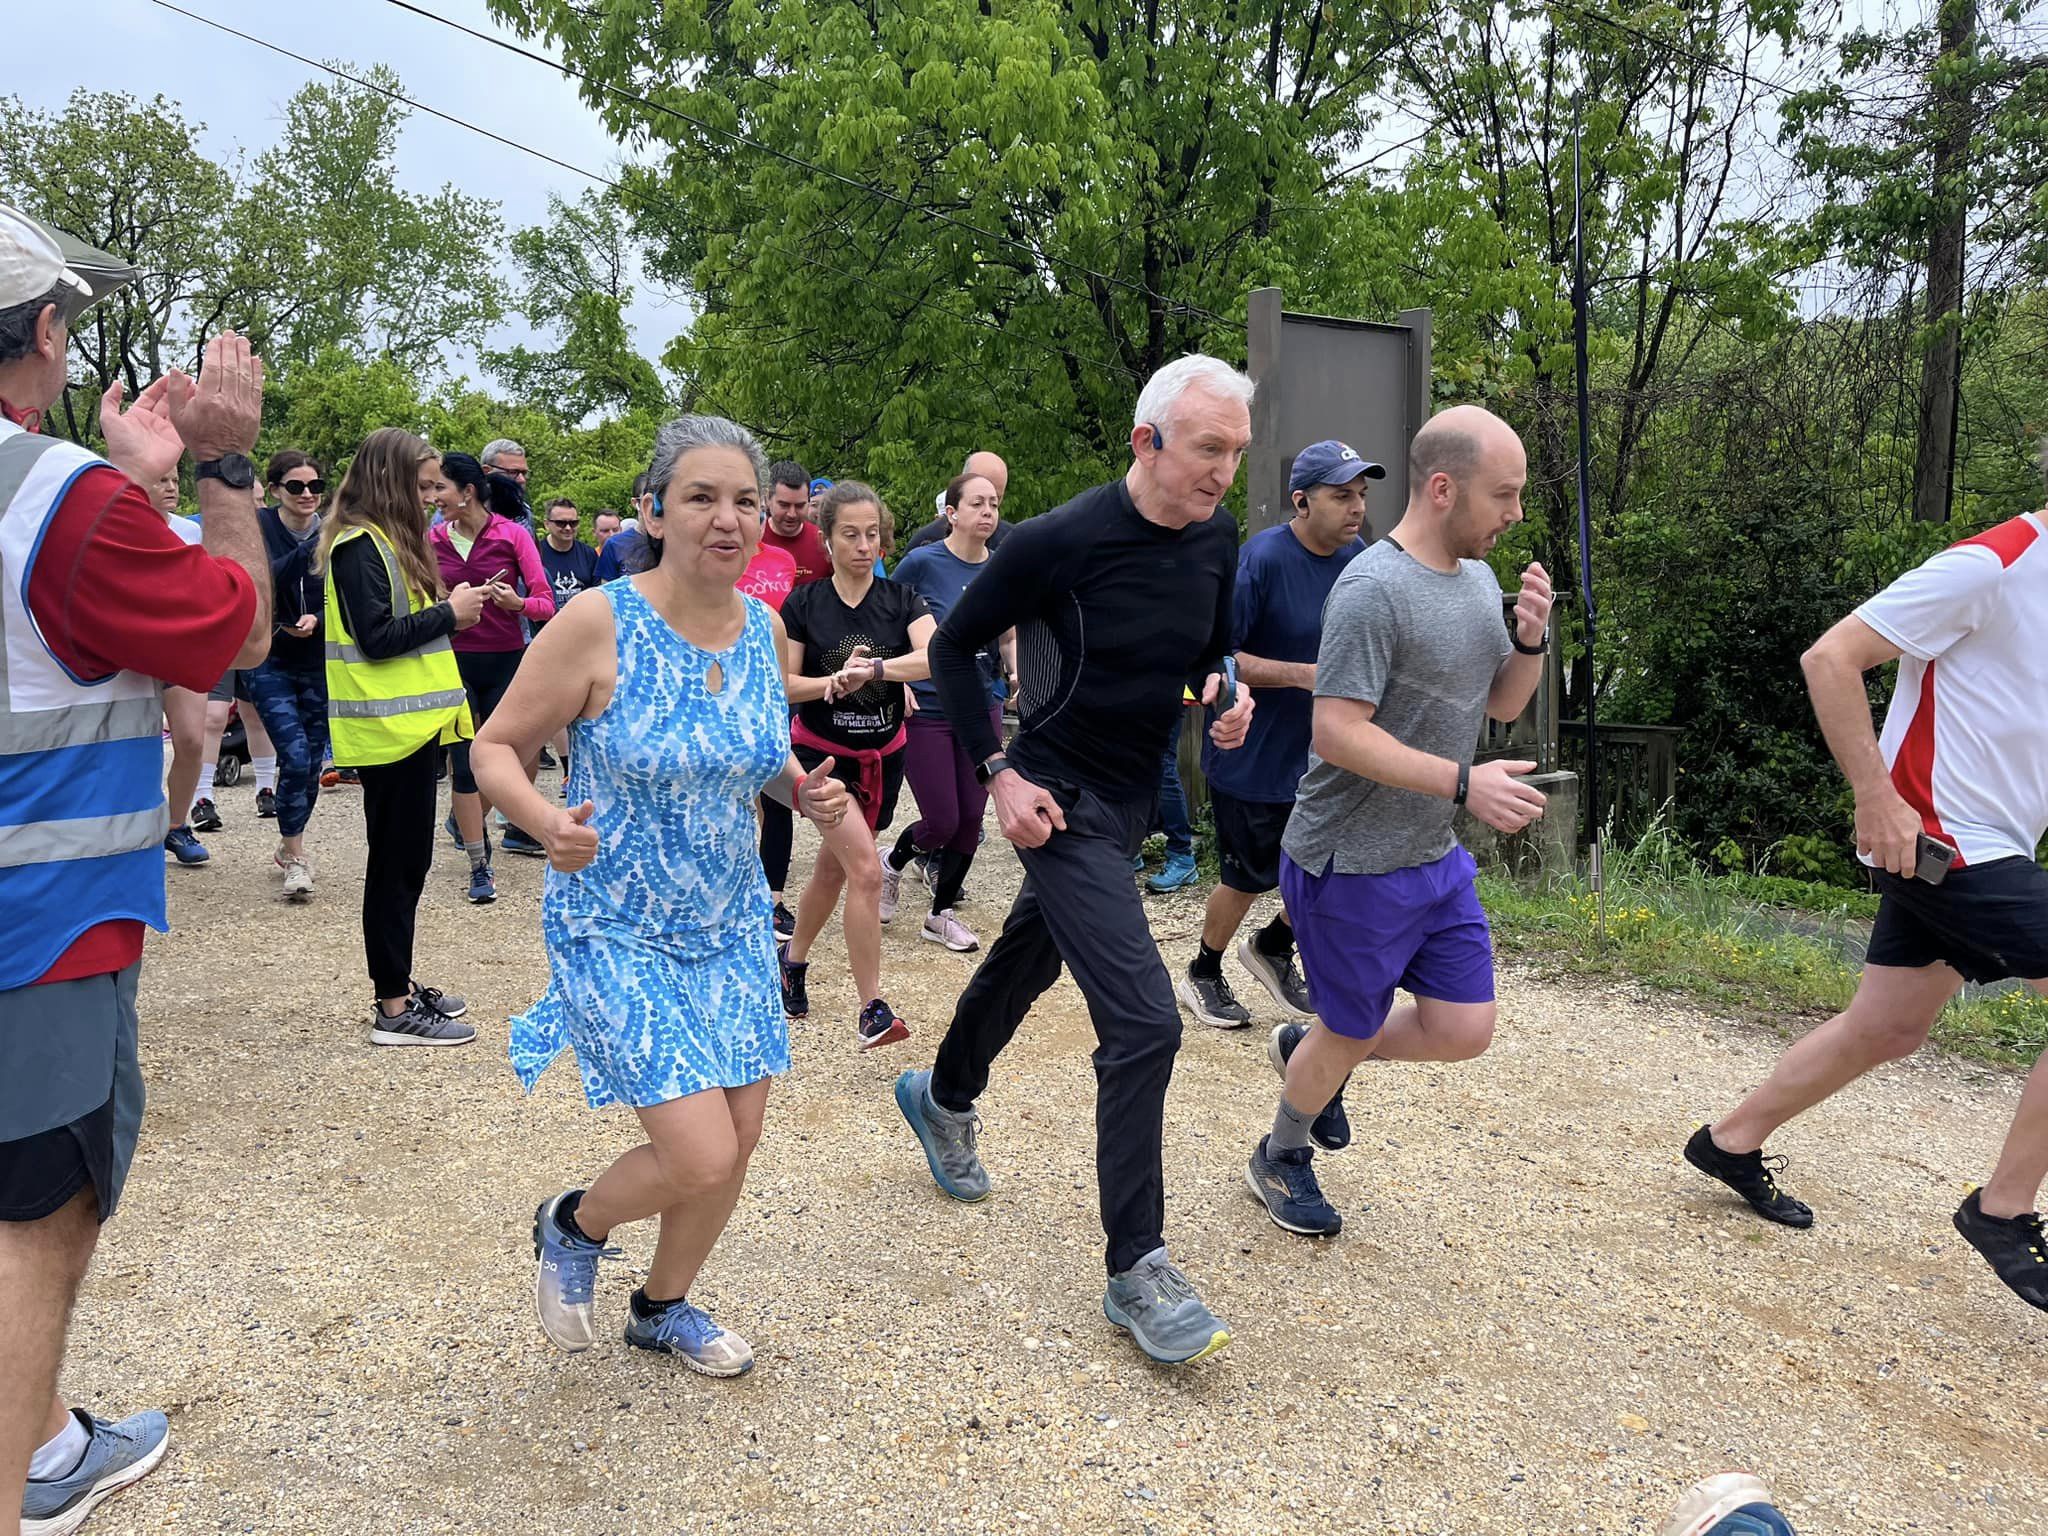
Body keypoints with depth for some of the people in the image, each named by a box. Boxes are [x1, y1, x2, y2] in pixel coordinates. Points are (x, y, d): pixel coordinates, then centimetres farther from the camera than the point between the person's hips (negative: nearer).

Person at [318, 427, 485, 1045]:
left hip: (410, 723, 10)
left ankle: (399, 984, 25)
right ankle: (393, 1010, 3)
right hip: (387, 729, -10)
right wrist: (449, 612, -13)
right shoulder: (359, 546, -13)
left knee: (405, 860, 15)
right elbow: (376, 636, -21)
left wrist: (453, 609, 3)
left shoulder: (390, 541, 17)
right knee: (396, 864, -4)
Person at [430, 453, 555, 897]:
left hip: (506, 661, 0)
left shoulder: (512, 534, -6)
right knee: (464, 763, -2)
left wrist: (517, 603, -26)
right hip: (453, 661, 1)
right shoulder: (433, 540, 0)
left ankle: (465, 821, 40)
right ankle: (480, 868, 7)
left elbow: (546, 603, -7)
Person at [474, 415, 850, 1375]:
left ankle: (662, 1307, 40)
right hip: (618, 929, -6)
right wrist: (549, 824, -29)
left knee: (738, 1142, 11)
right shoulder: (598, 623, -18)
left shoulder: (765, 629, -2)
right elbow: (495, 748, -10)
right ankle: (573, 1227, 26)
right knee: (700, 1159, -10)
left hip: (731, 924, 6)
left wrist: (807, 793, -7)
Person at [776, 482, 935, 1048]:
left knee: (833, 869, 17)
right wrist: (835, 679, -22)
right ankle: (872, 1010, -10)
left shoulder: (901, 599, -4)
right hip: (822, 753, -3)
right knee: (866, 869, -17)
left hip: (882, 757, 3)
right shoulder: (804, 604, -6)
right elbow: (783, 684, -6)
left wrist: (873, 668, -34)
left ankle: (794, 956, 44)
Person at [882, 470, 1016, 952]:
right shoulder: (923, 562, -11)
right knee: (942, 821, -3)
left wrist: (1018, 673, -6)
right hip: (927, 709, -4)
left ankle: (942, 913, 24)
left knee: (971, 818, 6)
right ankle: (893, 862, 30)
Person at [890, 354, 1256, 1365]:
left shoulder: (1216, 539, 0)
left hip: (1134, 798, 7)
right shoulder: (1061, 541, -20)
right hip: (1062, 803, -7)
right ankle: (1137, 1273, -2)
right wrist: (998, 773, -14)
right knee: (1144, 1021, -15)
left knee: (1027, 960, 26)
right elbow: (954, 647, -8)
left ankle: (943, 1097, 54)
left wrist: (1224, 691, -7)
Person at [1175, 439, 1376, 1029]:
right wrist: (1302, 675, -27)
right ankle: (1202, 975, 33)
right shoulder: (1261, 559, -20)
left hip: (1325, 753, 6)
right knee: (1248, 876, 8)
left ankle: (1273, 947, 35)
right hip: (1252, 755, -6)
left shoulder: (1360, 559, 1)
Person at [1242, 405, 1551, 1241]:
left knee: (1464, 1029, 8)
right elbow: (1336, 732, -26)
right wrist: (1463, 782, -27)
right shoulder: (1374, 590, -22)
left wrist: (1531, 639, -6)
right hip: (1354, 866, -8)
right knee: (1351, 1032, 9)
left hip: (1437, 858, 8)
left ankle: (1312, 1049, 33)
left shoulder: (1478, 577, 7)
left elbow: (1502, 703, 14)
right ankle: (1281, 1159, 36)